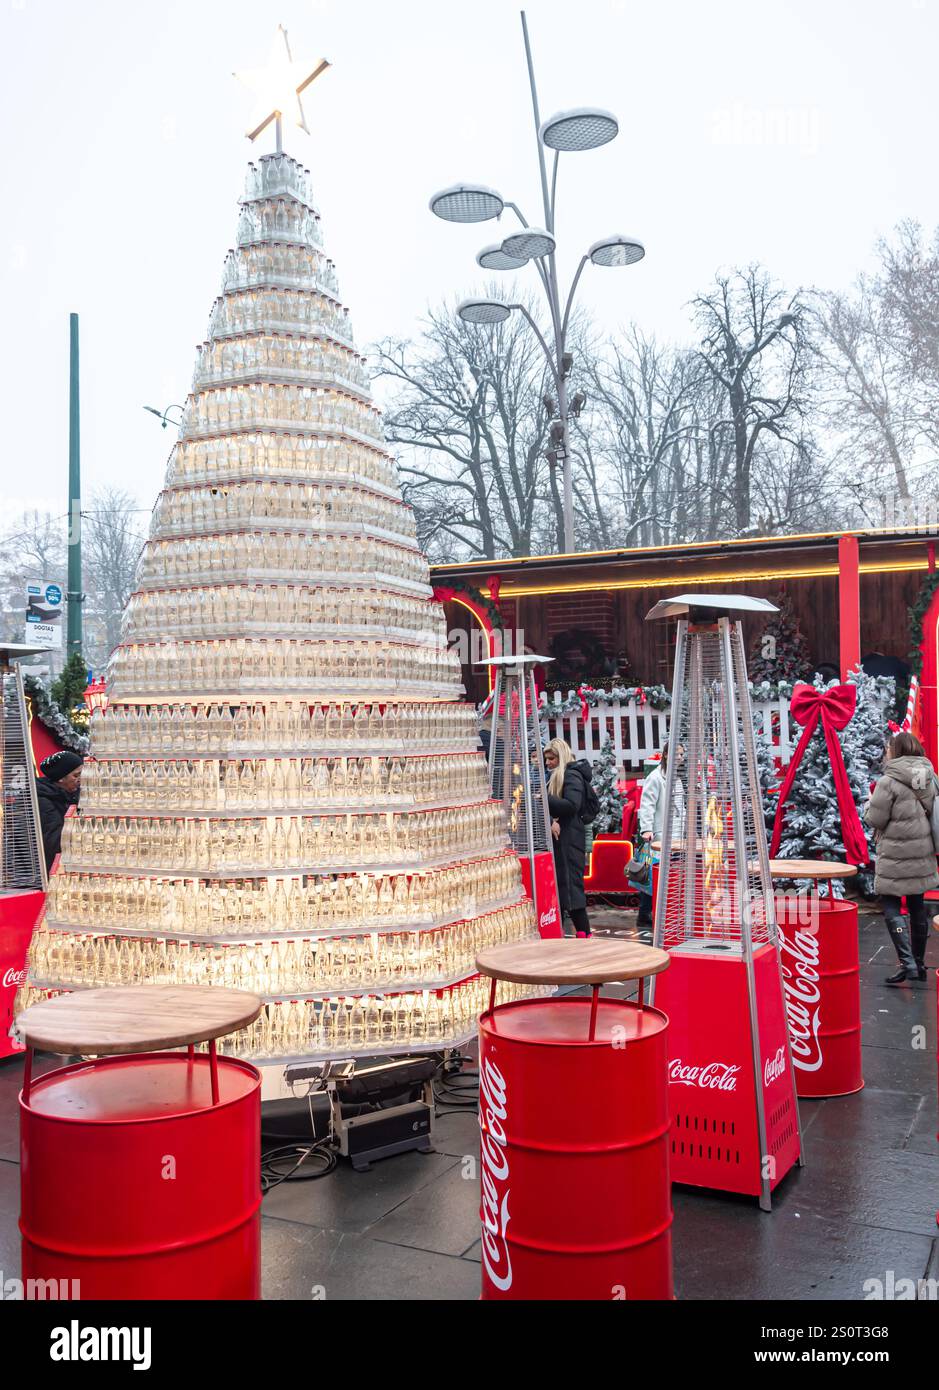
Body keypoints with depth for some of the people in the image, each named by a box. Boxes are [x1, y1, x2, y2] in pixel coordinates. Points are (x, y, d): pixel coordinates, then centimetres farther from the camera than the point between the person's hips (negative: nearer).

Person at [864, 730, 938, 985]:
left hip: (896, 856, -7)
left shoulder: (888, 782, -15)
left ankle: (907, 963, -11)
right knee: (917, 907, 14)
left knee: (890, 907, -1)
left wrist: (869, 804, 7)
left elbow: (875, 819, -12)